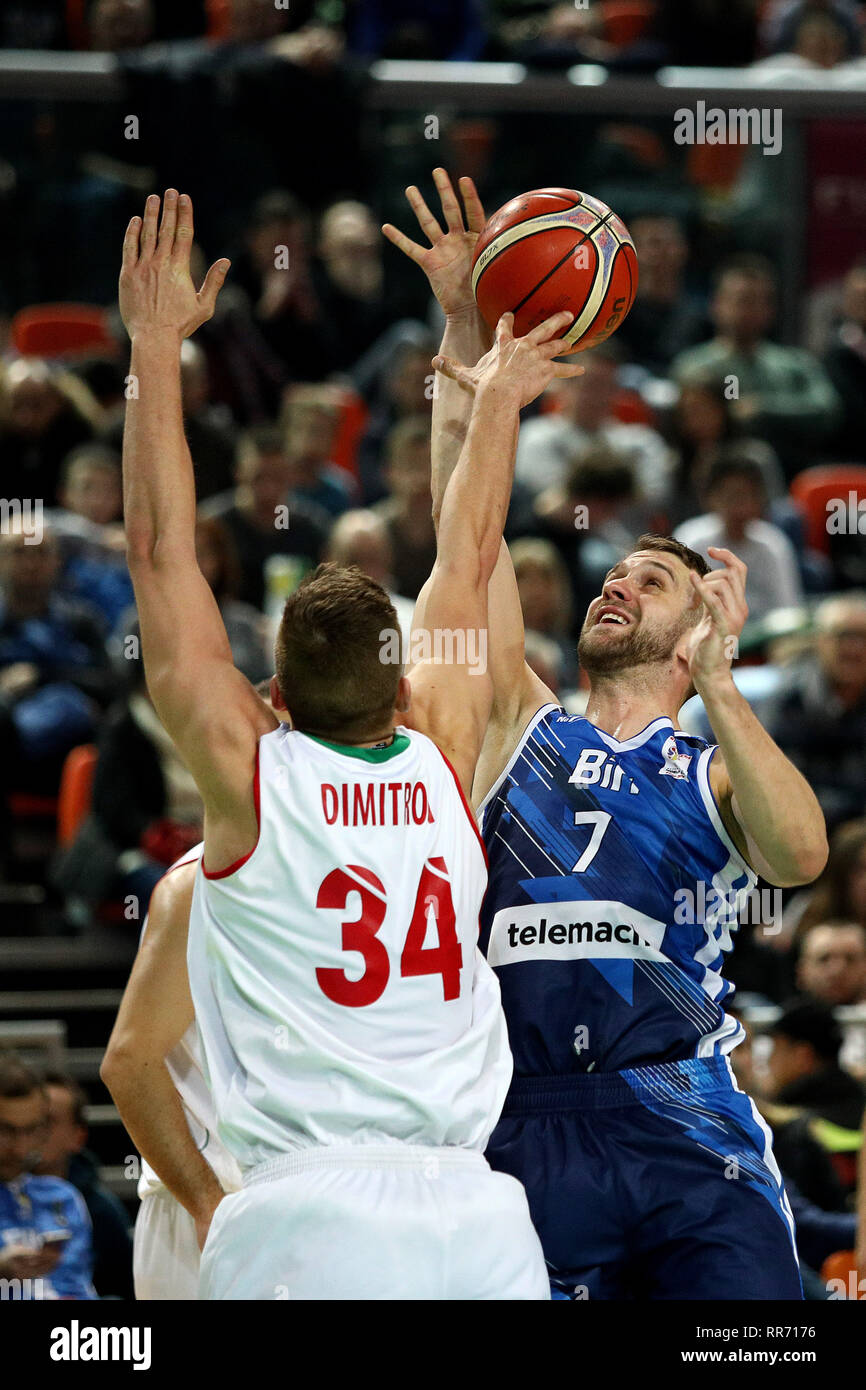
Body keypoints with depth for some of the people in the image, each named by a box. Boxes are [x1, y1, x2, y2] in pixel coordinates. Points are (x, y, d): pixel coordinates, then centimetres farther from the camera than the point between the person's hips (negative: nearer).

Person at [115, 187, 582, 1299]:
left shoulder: (249, 775, 2)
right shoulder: (444, 768, 10)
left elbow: (161, 546, 7)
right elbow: (468, 562, 26)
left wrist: (156, 347, 12)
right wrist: (497, 402, 40)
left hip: (305, 1217, -3)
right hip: (474, 1212, 4)